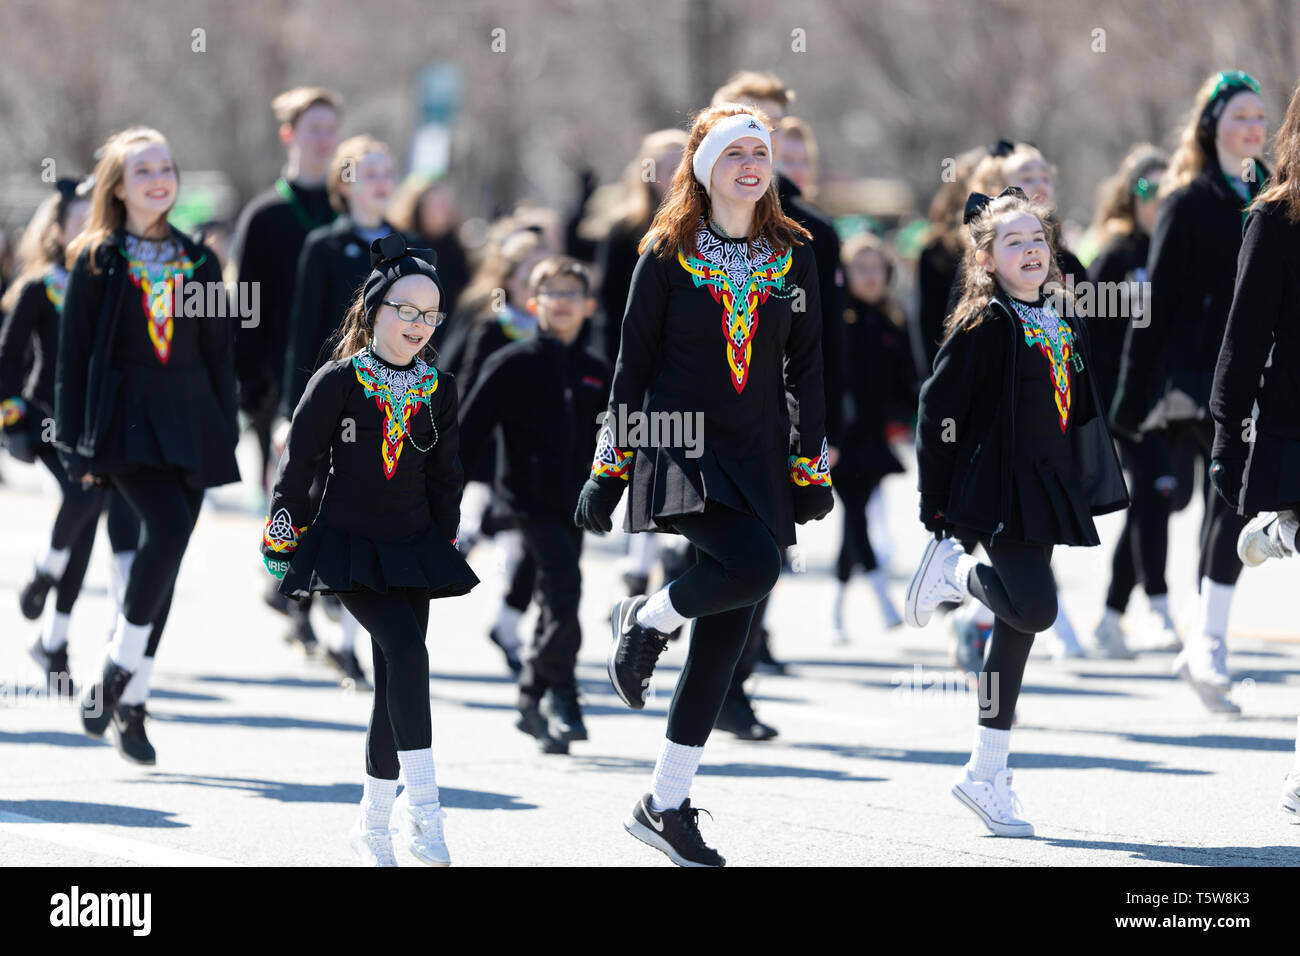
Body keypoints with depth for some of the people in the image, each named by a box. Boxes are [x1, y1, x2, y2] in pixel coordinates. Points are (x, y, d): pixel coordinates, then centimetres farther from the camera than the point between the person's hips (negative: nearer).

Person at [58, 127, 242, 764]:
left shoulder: (199, 262, 12)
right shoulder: (96, 262, 2)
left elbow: (220, 354, 14)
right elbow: (74, 354, 1)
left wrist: (225, 434, 7)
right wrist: (75, 444, -5)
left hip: (189, 424, 4)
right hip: (124, 420, -4)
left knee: (163, 562, 4)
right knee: (168, 527, -26)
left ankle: (130, 703, 14)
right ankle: (116, 674, -12)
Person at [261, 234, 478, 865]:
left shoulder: (439, 389, 5)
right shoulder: (338, 382, -8)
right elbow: (297, 465, -4)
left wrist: (443, 546, 14)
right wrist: (283, 546, -2)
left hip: (412, 548, 5)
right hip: (348, 546, -5)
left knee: (396, 680, 4)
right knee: (407, 652, -23)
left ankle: (374, 823, 15)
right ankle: (422, 804, -22)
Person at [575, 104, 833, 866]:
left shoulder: (794, 255, 9)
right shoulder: (667, 254, 0)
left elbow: (807, 368, 12)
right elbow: (633, 365, 1)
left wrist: (814, 465, 6)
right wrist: (609, 470, -1)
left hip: (760, 454, 4)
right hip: (680, 444, -4)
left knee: (728, 634, 2)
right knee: (752, 562, -30)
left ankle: (667, 804, 9)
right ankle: (645, 621, 1)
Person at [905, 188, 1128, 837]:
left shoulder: (1063, 326, 13)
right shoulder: (984, 325, -9)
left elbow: (1080, 415, 20)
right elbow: (937, 406, -10)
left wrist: (1091, 490, 16)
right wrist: (935, 507, -10)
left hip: (1045, 491, 7)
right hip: (998, 489, -7)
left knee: (1017, 627, 9)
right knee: (1033, 608, -21)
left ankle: (986, 773, 14)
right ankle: (952, 567, 9)